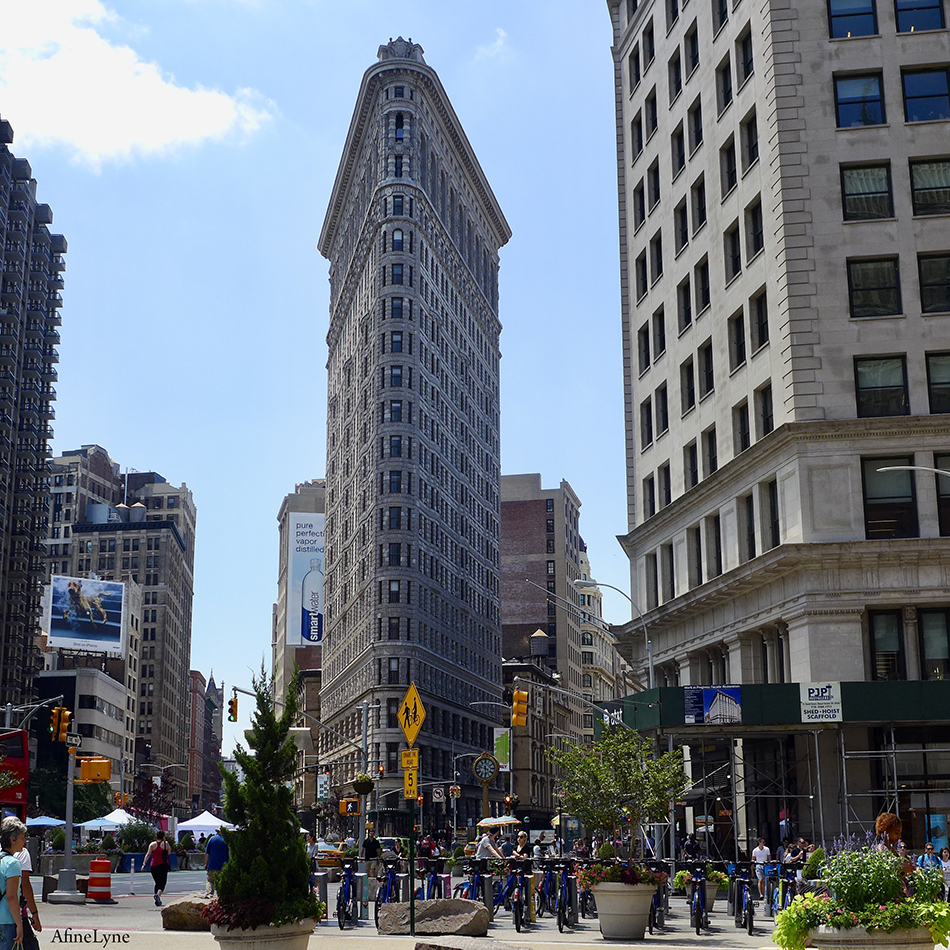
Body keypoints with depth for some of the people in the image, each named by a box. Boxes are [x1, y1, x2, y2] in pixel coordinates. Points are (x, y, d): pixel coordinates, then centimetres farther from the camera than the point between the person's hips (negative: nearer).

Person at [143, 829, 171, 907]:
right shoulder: (165, 843, -1)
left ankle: (158, 900, 18)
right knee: (162, 882, -4)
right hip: (163, 865, -3)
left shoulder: (152, 844, 4)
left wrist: (144, 864, -9)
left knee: (157, 882, 17)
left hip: (153, 865, 3)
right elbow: (169, 852, 12)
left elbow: (148, 855, -6)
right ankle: (158, 894, -33)